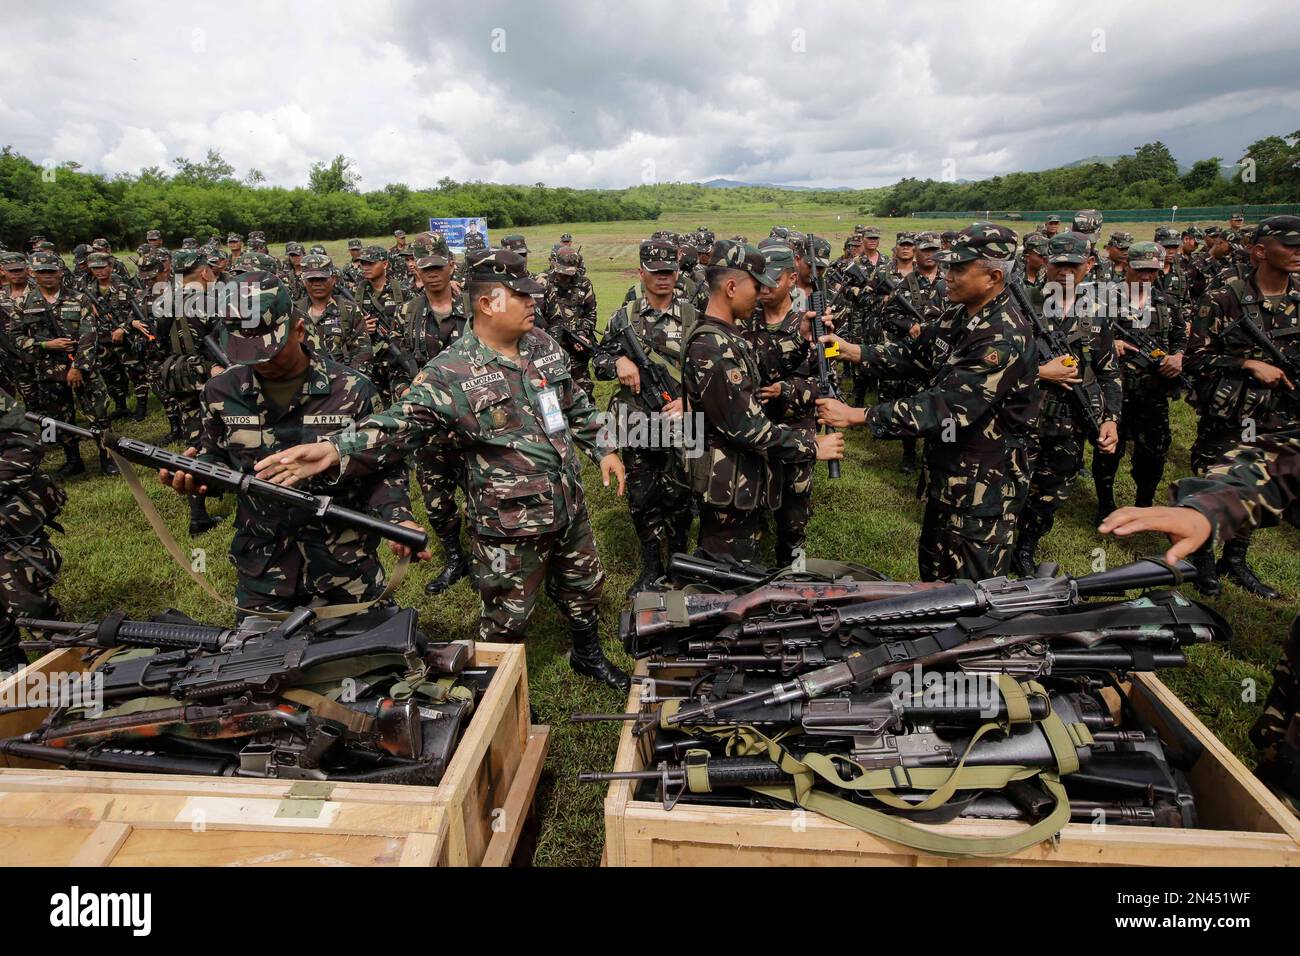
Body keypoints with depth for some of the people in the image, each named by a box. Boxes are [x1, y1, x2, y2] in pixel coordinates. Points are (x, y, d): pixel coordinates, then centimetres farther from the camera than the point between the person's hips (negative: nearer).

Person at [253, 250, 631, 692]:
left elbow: (576, 405, 15)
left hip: (570, 506, 7)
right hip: (510, 525, -6)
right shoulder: (449, 375, -18)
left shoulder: (543, 345, 3)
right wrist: (333, 450, -38)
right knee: (507, 619, 10)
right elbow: (400, 424, -24)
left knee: (585, 587, 25)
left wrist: (603, 449, 14)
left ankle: (589, 655, 52)